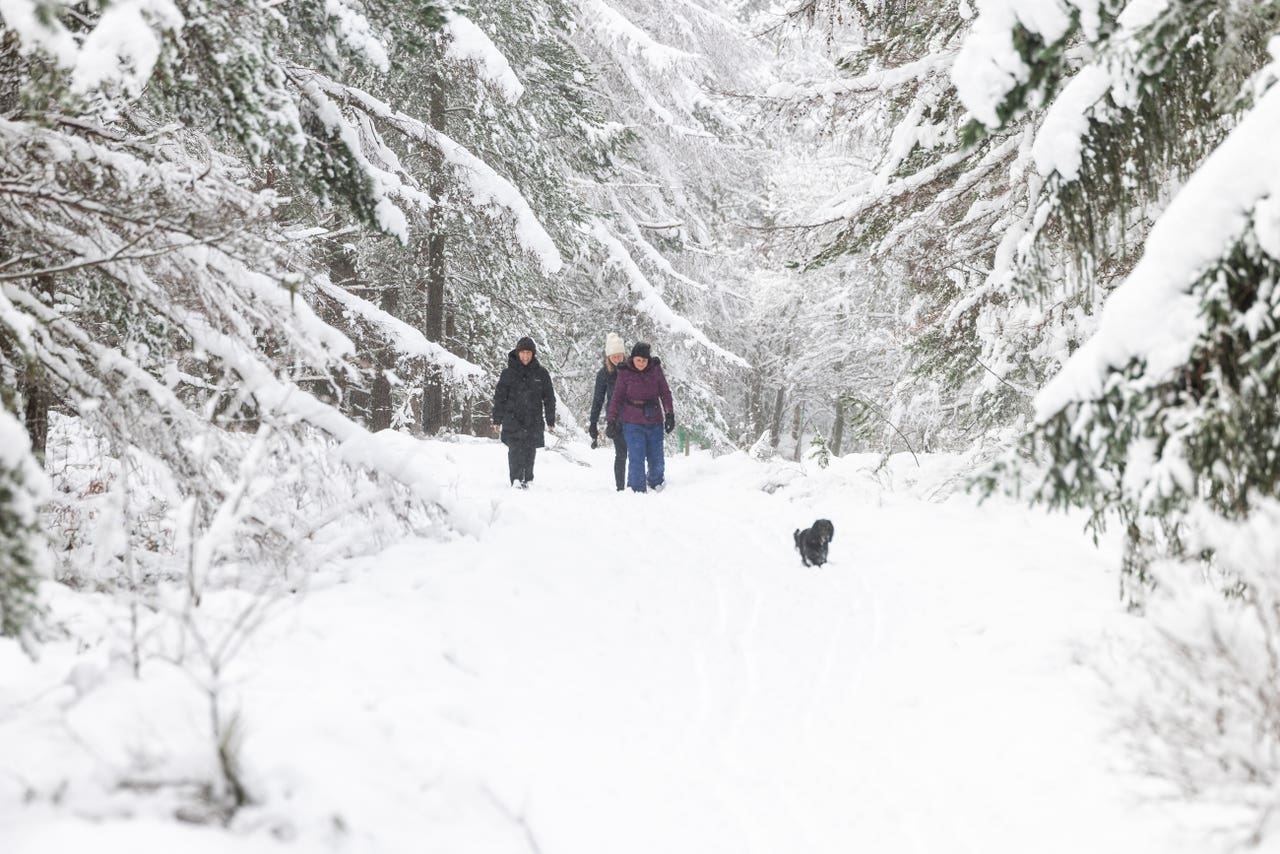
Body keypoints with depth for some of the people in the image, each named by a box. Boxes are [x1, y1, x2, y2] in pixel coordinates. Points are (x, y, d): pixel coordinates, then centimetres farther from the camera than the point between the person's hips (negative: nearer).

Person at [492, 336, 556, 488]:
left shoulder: (541, 373, 7)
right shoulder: (508, 373, 3)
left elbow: (549, 398, 12)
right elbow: (499, 397, 7)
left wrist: (550, 420, 10)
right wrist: (497, 420, 4)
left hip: (533, 421, 2)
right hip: (513, 419, -2)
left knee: (529, 450, 4)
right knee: (515, 449, -16)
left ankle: (526, 480, 18)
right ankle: (516, 480, -21)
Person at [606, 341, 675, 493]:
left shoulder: (655, 369, 0)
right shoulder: (625, 373, -4)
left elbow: (665, 393, 6)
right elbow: (617, 397, 1)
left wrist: (670, 414, -1)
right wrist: (612, 421, -1)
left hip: (654, 422, 2)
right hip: (632, 423, -2)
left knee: (657, 461, 7)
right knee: (636, 459, -11)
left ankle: (655, 483, 35)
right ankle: (637, 491, -3)